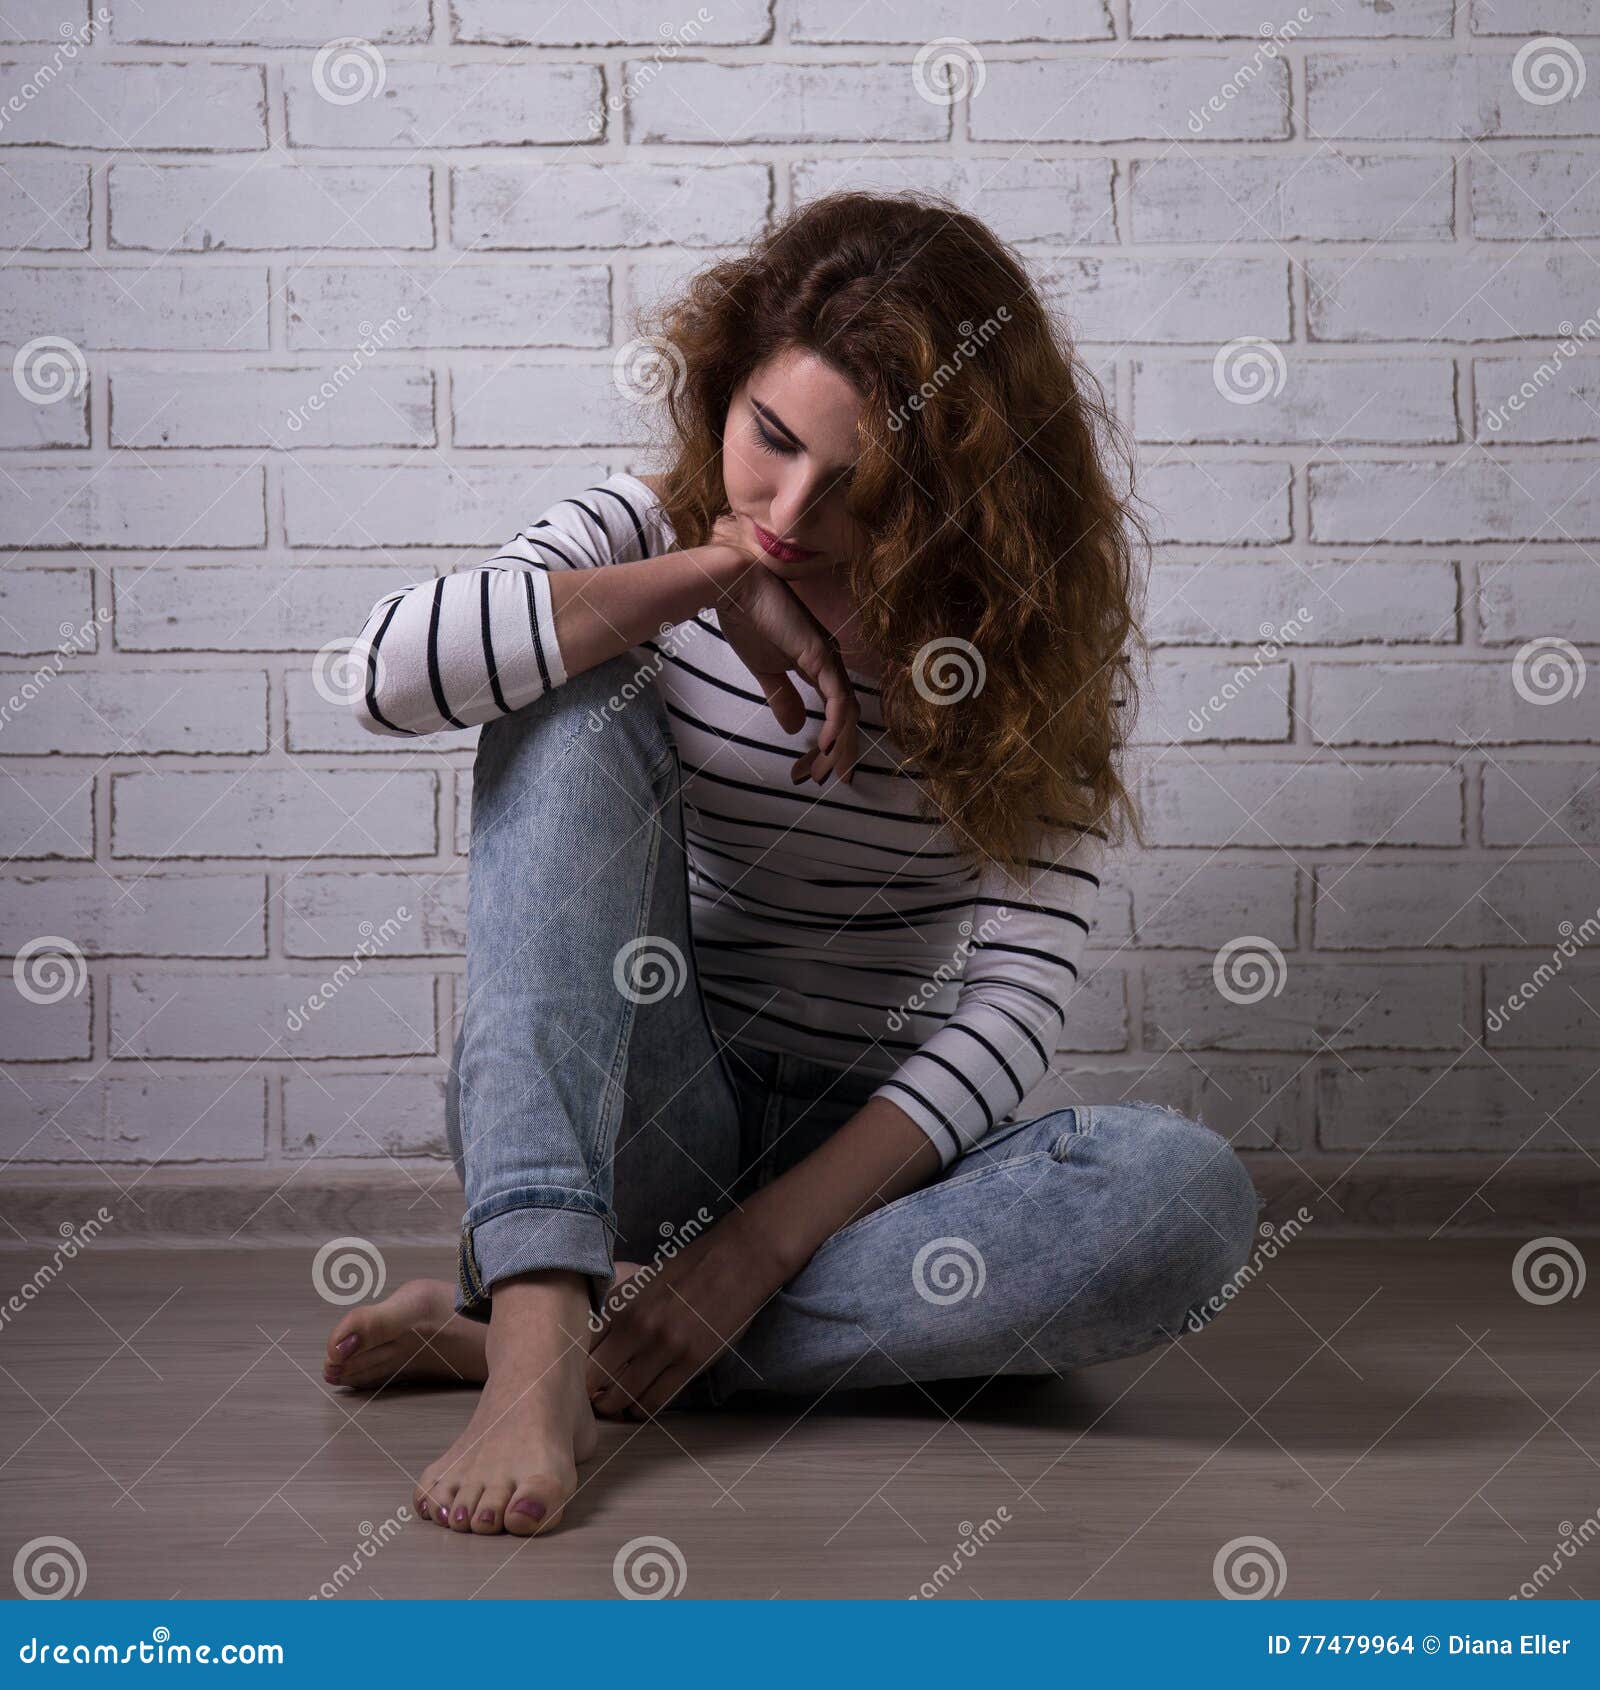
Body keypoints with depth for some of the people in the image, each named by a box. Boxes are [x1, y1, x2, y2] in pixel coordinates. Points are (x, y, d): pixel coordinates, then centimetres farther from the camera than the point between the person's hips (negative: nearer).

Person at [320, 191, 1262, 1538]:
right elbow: (390, 672, -21)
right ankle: (541, 1331, -38)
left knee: (1193, 1197, -30)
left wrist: (764, 1240, -24)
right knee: (571, 708, -23)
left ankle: (502, 1326, -29)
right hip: (617, 1124, 0)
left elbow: (1020, 993, -15)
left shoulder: (1036, 629, -5)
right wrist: (716, 574, -21)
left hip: (861, 1149, 1)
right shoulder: (649, 539, -2)